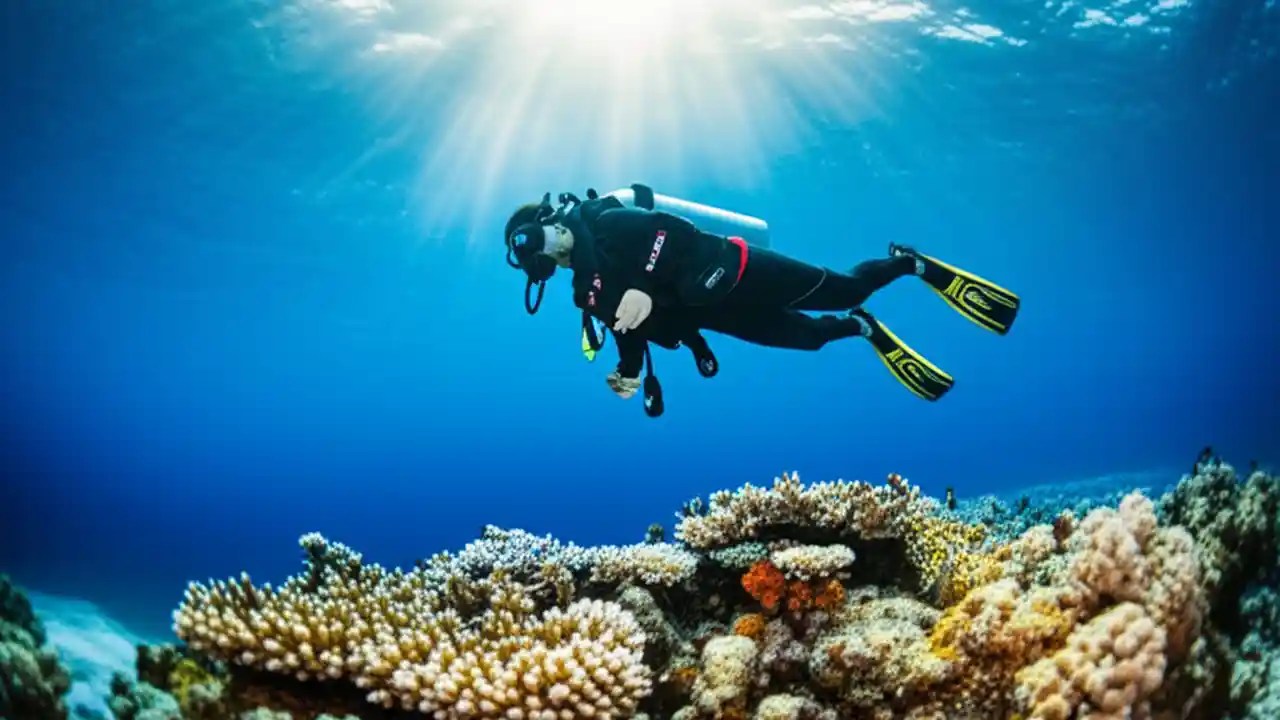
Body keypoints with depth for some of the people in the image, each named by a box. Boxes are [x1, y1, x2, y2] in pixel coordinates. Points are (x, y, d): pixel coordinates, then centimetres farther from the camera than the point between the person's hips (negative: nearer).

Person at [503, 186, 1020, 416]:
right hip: (713, 313, 7)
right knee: (810, 335, 11)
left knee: (841, 291, -4)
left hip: (729, 272, -7)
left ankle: (911, 264, 20)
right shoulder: (590, 292, 8)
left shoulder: (606, 222, -15)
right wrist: (628, 374, -3)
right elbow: (633, 331, 14)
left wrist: (645, 288, -35)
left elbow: (672, 229, -26)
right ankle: (866, 330, 37)